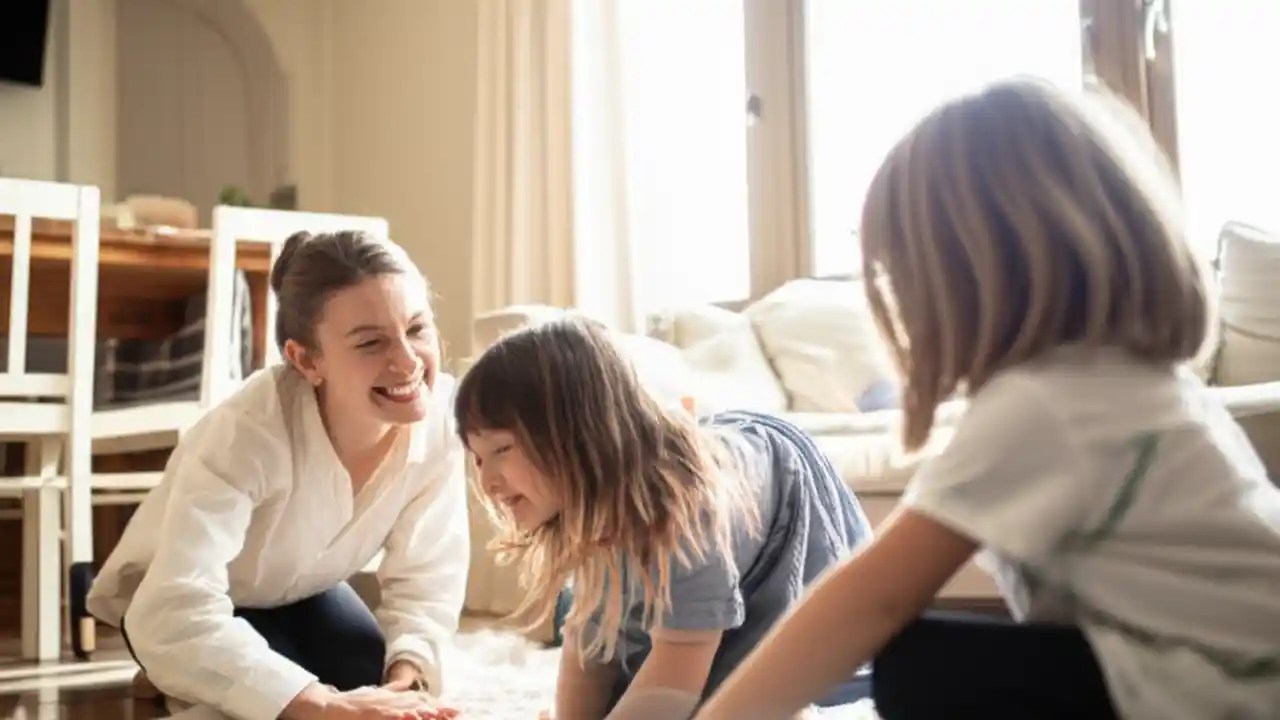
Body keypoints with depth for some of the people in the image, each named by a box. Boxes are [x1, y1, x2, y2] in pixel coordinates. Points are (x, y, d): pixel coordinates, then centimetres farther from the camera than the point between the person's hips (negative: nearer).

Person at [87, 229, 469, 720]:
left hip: (300, 591, 5)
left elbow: (428, 576, -16)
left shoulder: (438, 413, -27)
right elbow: (175, 618, -50)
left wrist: (407, 673, -35)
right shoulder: (250, 432, -41)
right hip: (172, 604, -4)